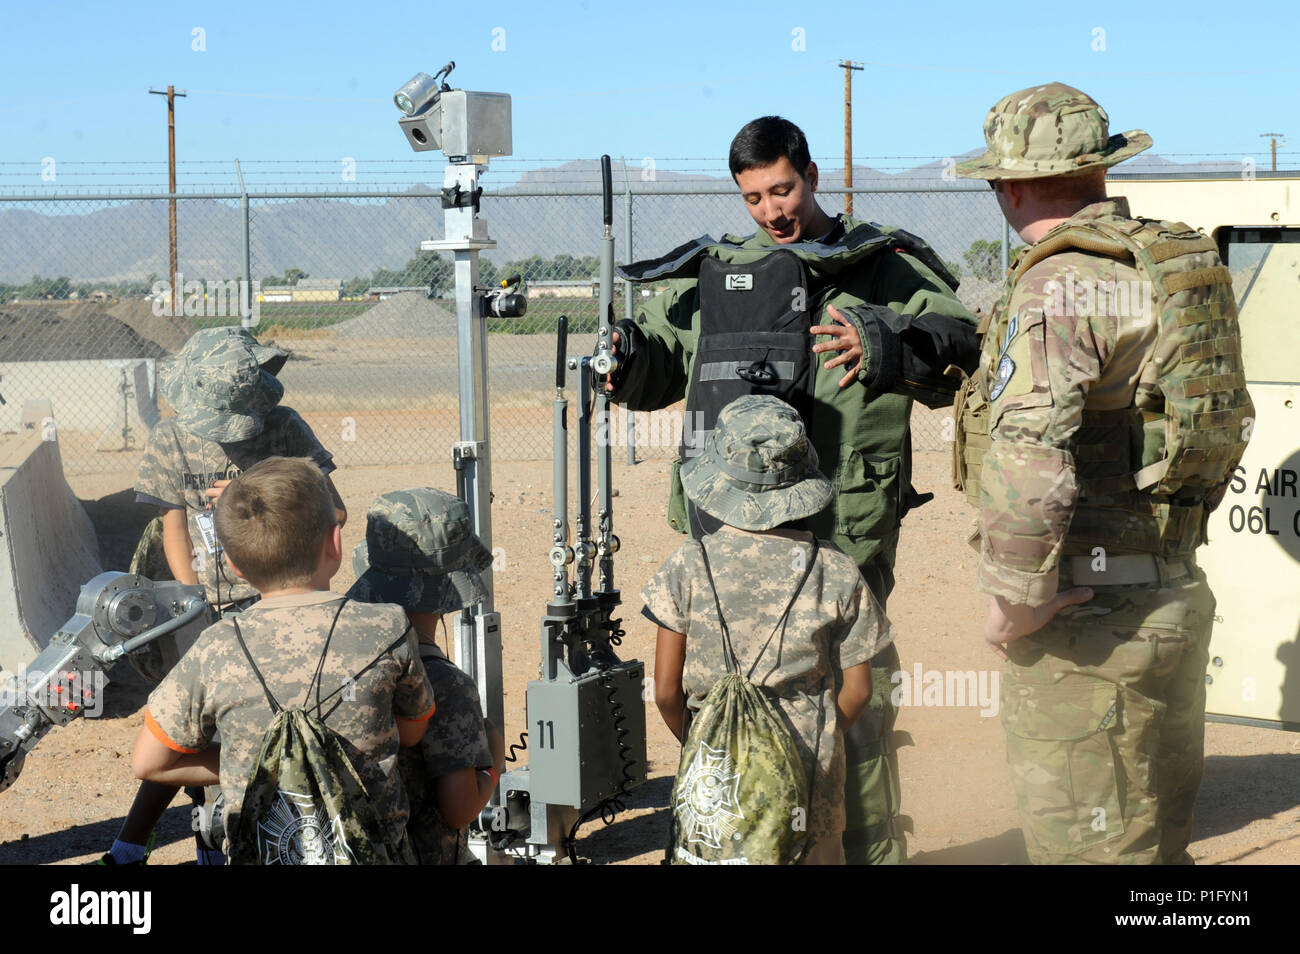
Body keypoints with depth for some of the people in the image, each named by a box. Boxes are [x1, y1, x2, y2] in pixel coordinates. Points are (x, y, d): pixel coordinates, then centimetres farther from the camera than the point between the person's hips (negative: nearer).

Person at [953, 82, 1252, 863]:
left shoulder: (1060, 286, -18)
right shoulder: (1180, 263, 10)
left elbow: (1027, 457, -30)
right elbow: (1229, 420, 21)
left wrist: (1016, 600, -19)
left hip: (1089, 615, -9)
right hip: (1177, 594, 9)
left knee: (1088, 846, 1)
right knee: (1154, 842, 20)